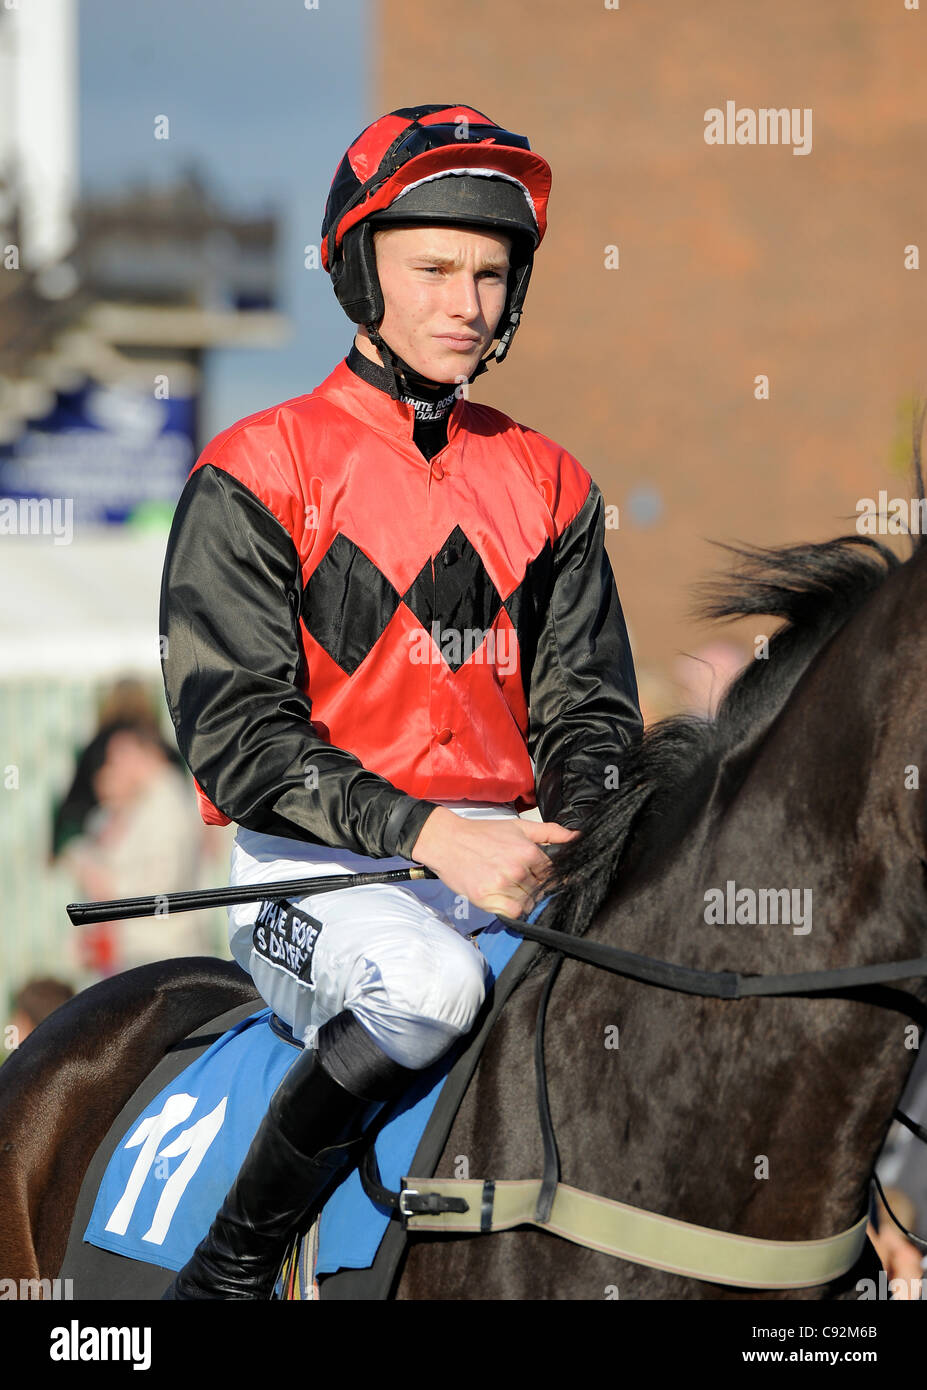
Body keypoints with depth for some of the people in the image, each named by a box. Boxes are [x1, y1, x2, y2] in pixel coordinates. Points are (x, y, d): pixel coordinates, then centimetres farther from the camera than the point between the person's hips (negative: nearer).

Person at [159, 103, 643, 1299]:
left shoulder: (545, 486, 15)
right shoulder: (255, 476, -1)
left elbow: (585, 710, 14)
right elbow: (236, 733, -10)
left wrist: (588, 830, -10)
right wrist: (424, 834, -23)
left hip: (503, 859, 5)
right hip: (316, 872, -5)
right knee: (428, 980, -37)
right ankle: (223, 1275, -19)